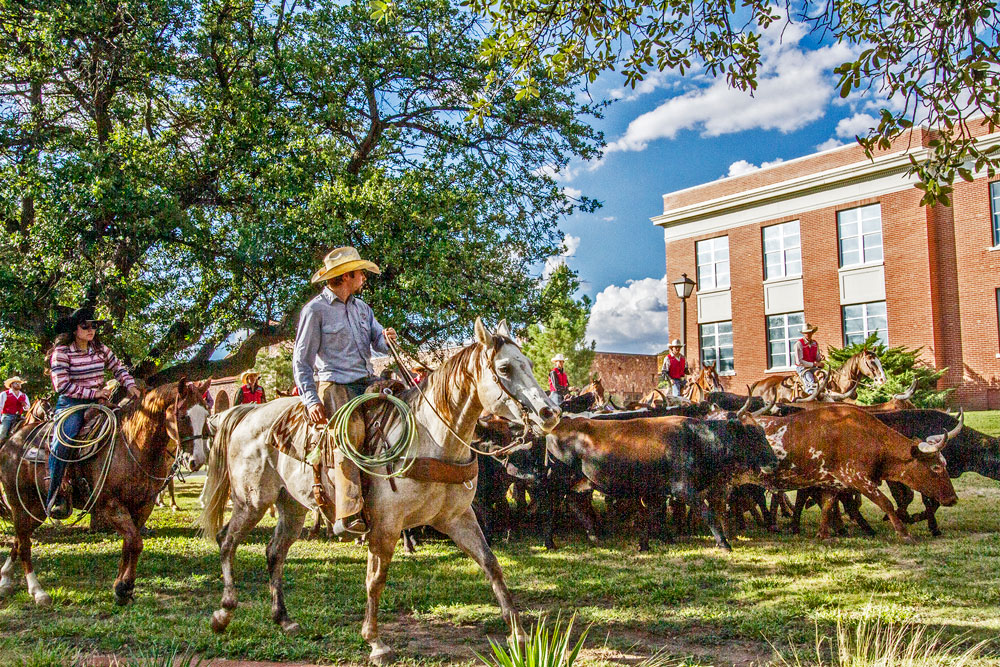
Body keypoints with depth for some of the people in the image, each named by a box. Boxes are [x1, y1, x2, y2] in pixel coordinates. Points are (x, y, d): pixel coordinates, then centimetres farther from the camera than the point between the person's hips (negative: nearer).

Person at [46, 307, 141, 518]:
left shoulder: (101, 350, 9)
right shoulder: (62, 352, -7)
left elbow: (118, 368, 21)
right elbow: (62, 386, -14)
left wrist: (130, 385, 2)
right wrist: (93, 393, -16)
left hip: (96, 403, 6)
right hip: (70, 404, -6)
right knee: (63, 440, -30)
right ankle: (53, 497, -25)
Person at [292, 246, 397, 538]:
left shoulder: (362, 307, 19)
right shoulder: (316, 310, -2)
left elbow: (379, 343, 19)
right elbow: (301, 361, -3)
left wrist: (388, 338, -7)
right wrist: (311, 401, -15)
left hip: (367, 382, 7)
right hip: (335, 385, -7)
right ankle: (348, 515, -33)